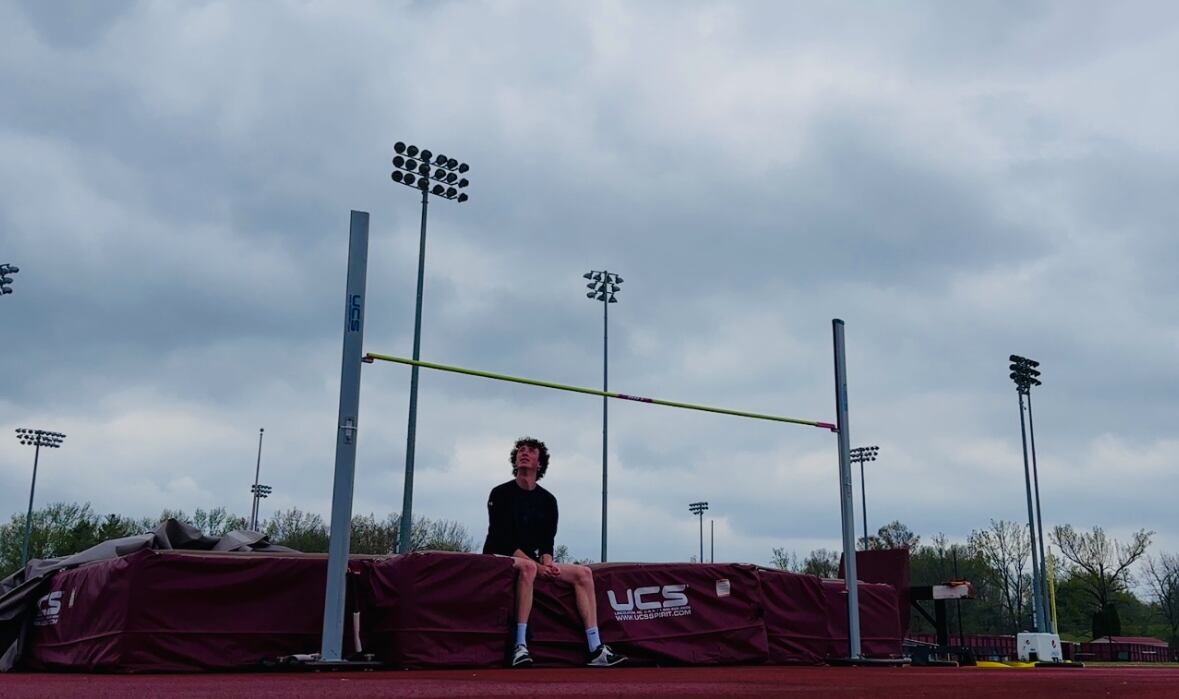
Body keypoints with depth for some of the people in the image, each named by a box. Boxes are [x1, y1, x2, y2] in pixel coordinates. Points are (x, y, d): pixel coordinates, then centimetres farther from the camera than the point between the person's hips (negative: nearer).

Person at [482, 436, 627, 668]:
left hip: (531, 560, 6)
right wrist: (536, 565, -21)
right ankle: (520, 648, -42)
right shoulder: (501, 494, -5)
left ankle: (596, 650, -17)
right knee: (528, 567, -39)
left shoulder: (547, 500, 11)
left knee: (583, 573, -9)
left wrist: (547, 563, -18)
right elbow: (503, 540, -13)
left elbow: (547, 542, 5)